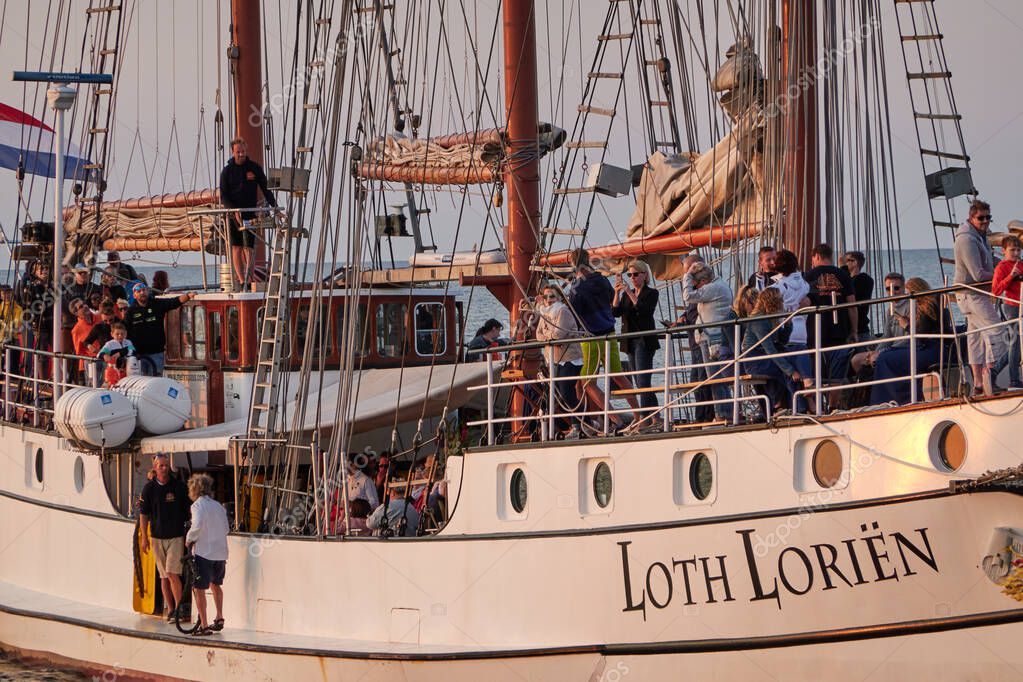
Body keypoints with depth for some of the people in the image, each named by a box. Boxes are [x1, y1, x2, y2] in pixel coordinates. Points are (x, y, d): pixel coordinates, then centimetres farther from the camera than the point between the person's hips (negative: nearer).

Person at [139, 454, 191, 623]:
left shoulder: (179, 486, -2)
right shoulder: (149, 488, 1)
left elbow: (187, 511, 5)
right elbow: (143, 514, 5)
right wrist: (144, 537, 0)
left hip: (176, 536, -2)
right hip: (157, 537, 2)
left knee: (172, 574, -12)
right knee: (163, 576, 6)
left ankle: (179, 608, -6)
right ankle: (169, 609, 13)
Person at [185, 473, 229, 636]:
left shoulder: (198, 505, -8)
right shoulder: (219, 506, 12)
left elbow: (197, 526, -23)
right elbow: (226, 529, 12)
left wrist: (189, 539, -8)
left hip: (203, 552, -7)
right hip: (221, 552, 7)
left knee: (198, 588, 0)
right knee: (215, 584, 26)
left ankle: (204, 626, -4)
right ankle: (219, 619, 31)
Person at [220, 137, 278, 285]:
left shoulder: (255, 168, 5)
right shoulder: (227, 171, 2)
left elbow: (265, 189, 9)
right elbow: (223, 197, -2)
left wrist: (275, 207, -3)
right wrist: (235, 211, -17)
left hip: (250, 213, 0)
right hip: (233, 214, 0)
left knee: (248, 246, -8)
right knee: (236, 247, -3)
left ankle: (249, 278, -11)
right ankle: (241, 280, -2)